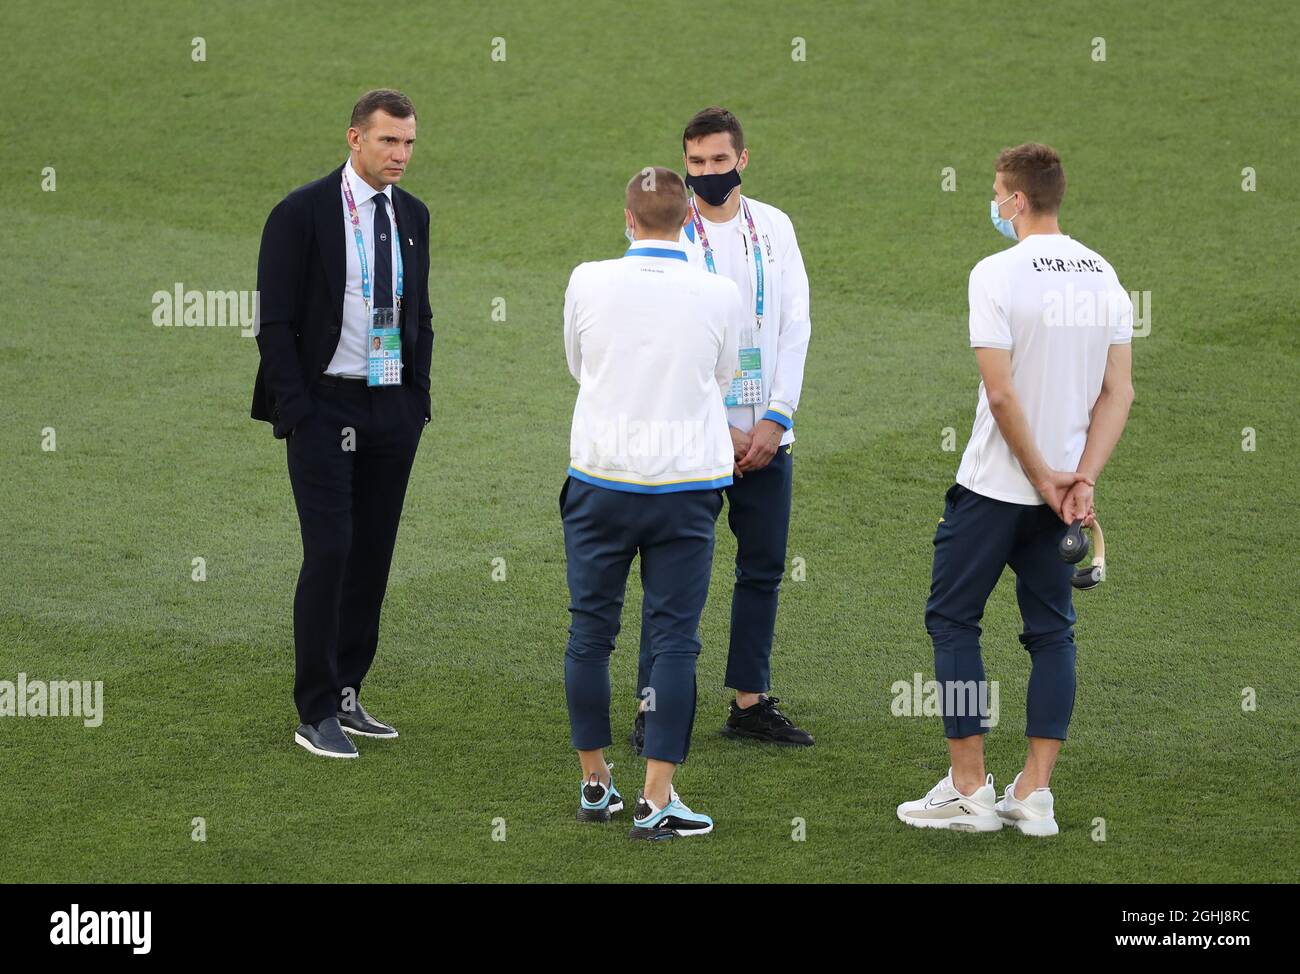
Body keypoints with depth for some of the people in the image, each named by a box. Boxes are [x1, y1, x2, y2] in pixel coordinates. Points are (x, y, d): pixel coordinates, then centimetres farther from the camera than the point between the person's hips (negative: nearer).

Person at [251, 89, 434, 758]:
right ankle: (316, 713, -5)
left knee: (374, 554, 7)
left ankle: (347, 696, 15)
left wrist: (418, 400, 9)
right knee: (329, 553, -10)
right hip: (325, 405, -6)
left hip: (393, 409, 6)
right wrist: (297, 414, -13)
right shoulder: (302, 214, -8)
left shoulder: (412, 216, 10)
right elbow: (275, 322, -8)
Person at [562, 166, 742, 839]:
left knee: (591, 632, 12)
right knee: (674, 639, 1)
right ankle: (656, 800, -3)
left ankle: (594, 783, 20)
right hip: (686, 482, -1)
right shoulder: (718, 295, -6)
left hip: (599, 480, 1)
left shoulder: (588, 282, -5)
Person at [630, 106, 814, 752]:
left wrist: (775, 420, -5)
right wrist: (717, 430, -10)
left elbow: (794, 326, 6)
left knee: (763, 569, 6)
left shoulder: (774, 228, 7)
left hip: (766, 432, 4)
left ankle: (750, 703, 14)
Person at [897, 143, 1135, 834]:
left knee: (953, 620, 5)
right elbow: (1118, 393, 3)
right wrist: (1081, 479, -3)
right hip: (1064, 483, 6)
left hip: (994, 488, -6)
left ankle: (969, 790, 2)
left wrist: (1044, 478, -10)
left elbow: (1001, 394, -18)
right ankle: (1033, 796, 7)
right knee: (1052, 632, 10)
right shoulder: (1104, 277, 6)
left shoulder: (999, 274, -14)